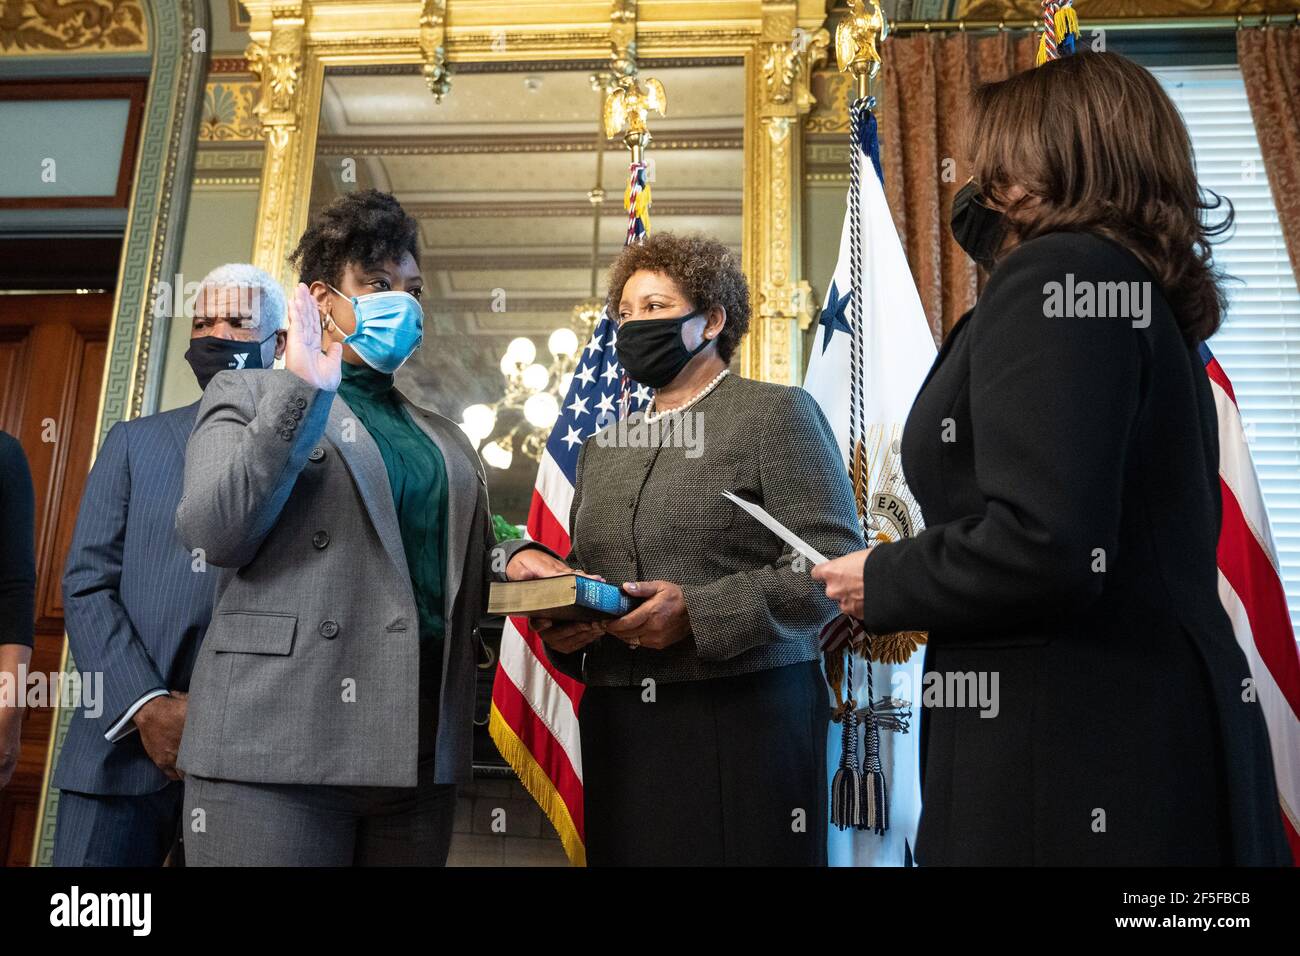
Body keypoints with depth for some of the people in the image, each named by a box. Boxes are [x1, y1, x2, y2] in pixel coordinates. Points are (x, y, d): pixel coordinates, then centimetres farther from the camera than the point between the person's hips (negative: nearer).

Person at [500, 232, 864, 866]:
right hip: (617, 724, 5)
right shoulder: (602, 447, 18)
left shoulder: (777, 413, -2)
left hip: (744, 715, -5)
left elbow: (834, 562, -11)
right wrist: (531, 563, -1)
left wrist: (698, 611, -20)